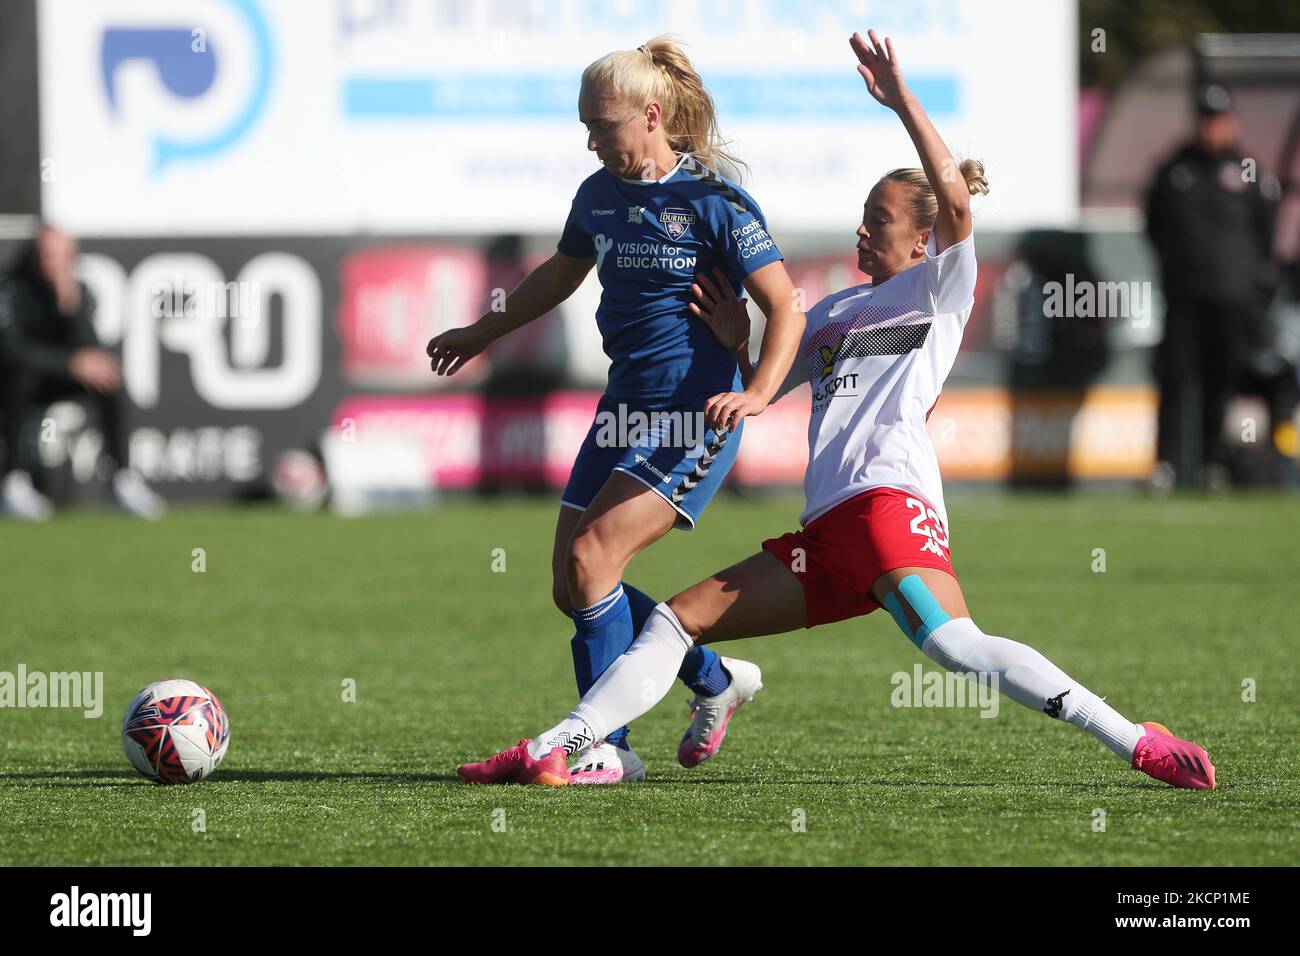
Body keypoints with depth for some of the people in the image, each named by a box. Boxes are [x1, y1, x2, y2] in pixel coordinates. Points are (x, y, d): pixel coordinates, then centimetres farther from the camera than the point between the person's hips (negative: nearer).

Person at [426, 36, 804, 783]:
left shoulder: (716, 203, -11)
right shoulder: (599, 194, 9)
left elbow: (786, 308, -11)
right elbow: (561, 274, 29)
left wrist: (759, 392, -26)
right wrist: (484, 333, 38)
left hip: (695, 413, -8)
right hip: (625, 406, 8)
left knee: (591, 560, -18)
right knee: (572, 586, 3)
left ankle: (607, 748, -10)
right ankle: (716, 680, 22)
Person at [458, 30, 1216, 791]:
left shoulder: (940, 288, 9)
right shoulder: (833, 312, 30)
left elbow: (956, 201, -10)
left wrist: (901, 100, -10)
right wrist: (734, 340, 15)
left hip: (889, 499, -8)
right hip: (826, 530, 8)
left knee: (956, 647, -30)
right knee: (679, 620, 6)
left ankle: (1138, 744, -33)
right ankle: (551, 751, 4)